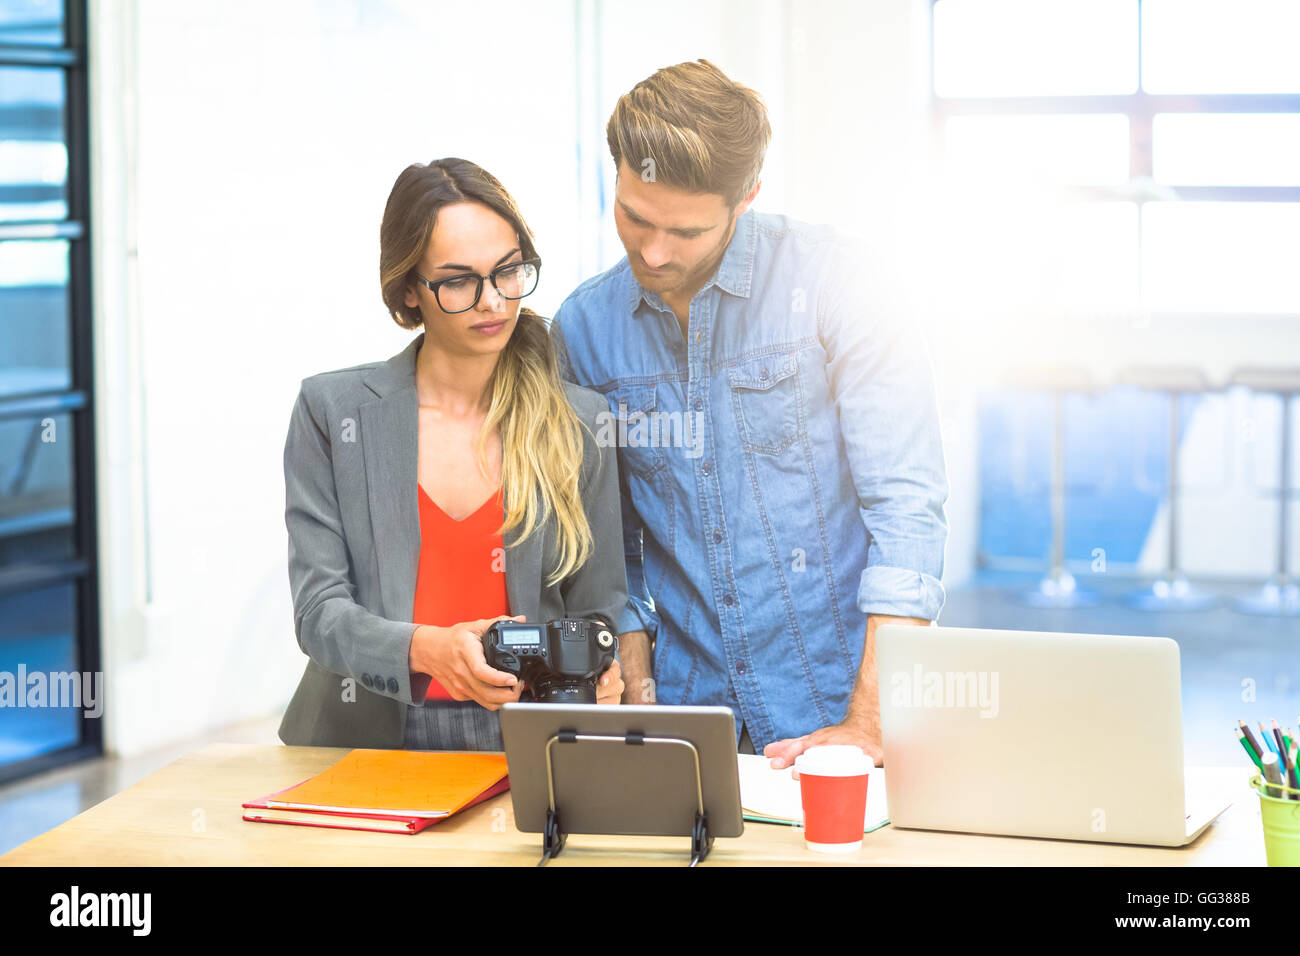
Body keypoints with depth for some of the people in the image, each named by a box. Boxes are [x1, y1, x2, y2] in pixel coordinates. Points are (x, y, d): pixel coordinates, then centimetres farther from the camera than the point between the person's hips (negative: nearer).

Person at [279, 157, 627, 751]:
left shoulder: (579, 423, 7)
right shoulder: (332, 410, 3)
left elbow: (600, 609, 11)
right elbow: (320, 613, -3)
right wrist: (427, 649, -22)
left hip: (520, 747, 1)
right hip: (365, 740, -1)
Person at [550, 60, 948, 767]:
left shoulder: (829, 279, -6)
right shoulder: (582, 329, 6)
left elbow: (906, 503, -10)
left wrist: (869, 729, -15)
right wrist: (640, 706, 3)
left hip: (834, 705, -3)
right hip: (685, 710, 3)